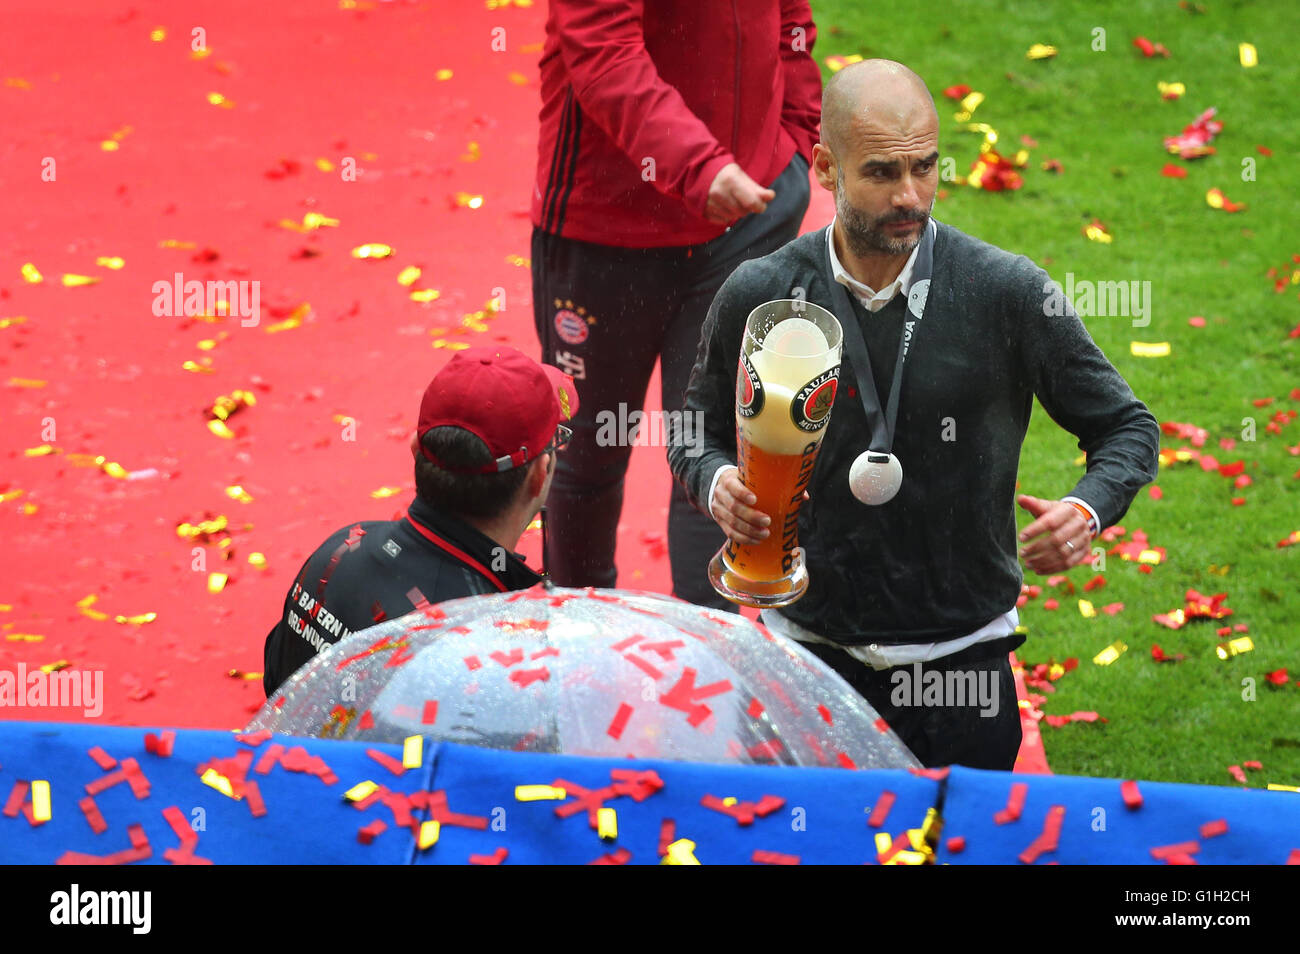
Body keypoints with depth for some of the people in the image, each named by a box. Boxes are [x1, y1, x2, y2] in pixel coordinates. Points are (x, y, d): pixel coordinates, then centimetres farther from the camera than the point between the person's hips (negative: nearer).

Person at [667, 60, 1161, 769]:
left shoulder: (1008, 293, -9)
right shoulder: (759, 296, -5)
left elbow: (1128, 429, 1)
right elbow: (698, 430, 11)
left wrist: (1087, 511, -20)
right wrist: (717, 485, -12)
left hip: (963, 655, 0)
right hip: (811, 650, 1)